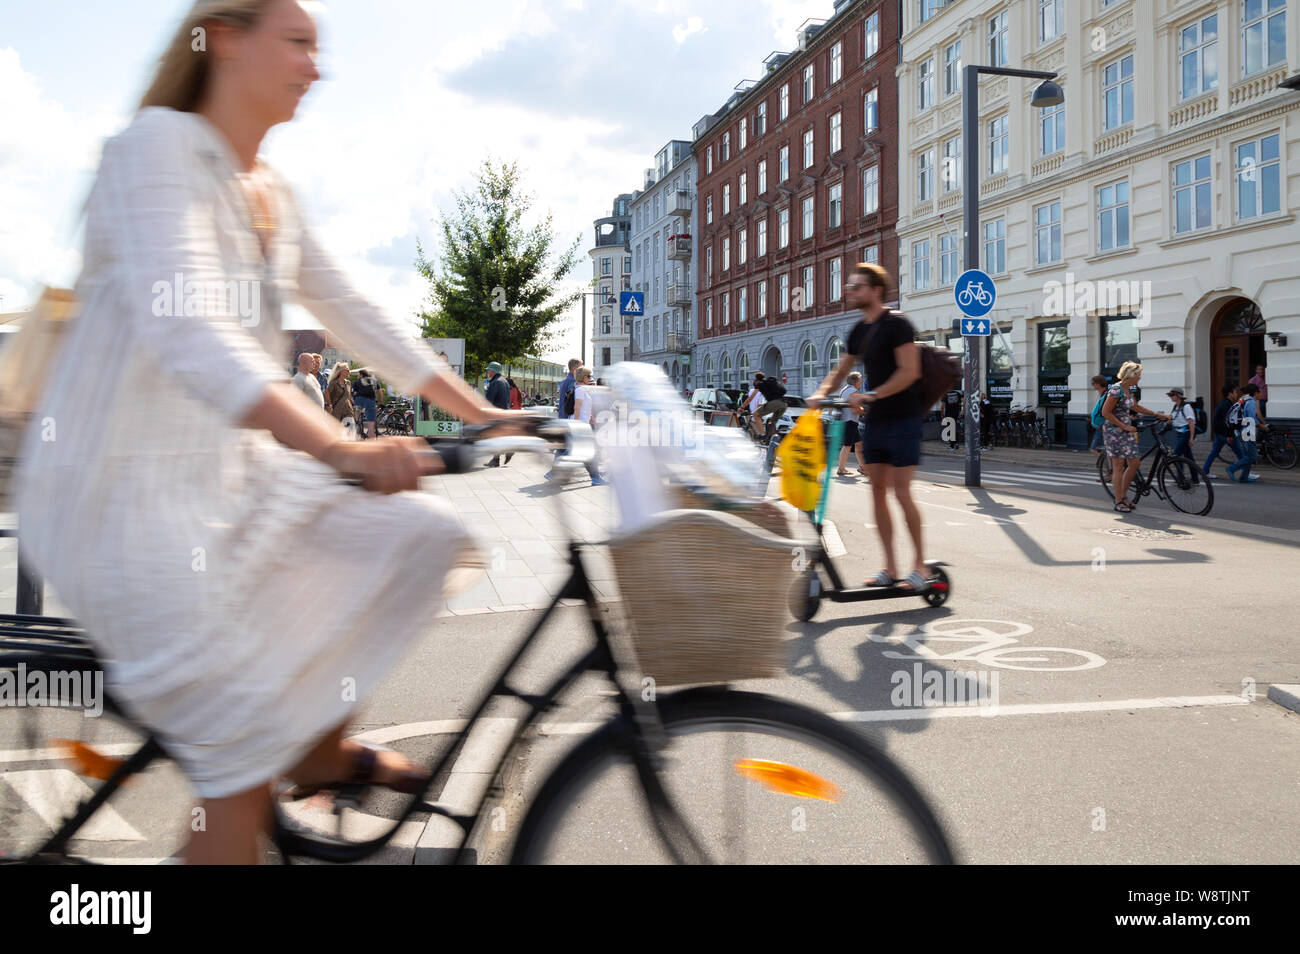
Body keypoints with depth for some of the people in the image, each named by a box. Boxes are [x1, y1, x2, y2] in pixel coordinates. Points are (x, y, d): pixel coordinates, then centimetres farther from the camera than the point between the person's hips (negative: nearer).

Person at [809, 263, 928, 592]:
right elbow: (841, 370, 20)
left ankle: (920, 564, 6)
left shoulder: (896, 324, -11)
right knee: (877, 491, 5)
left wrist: (870, 395, -24)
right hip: (875, 420, 8)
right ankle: (890, 567, 11)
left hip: (902, 419, -8)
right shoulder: (859, 330, 13)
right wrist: (821, 393, 2)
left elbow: (909, 371, -19)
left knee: (901, 492, -7)